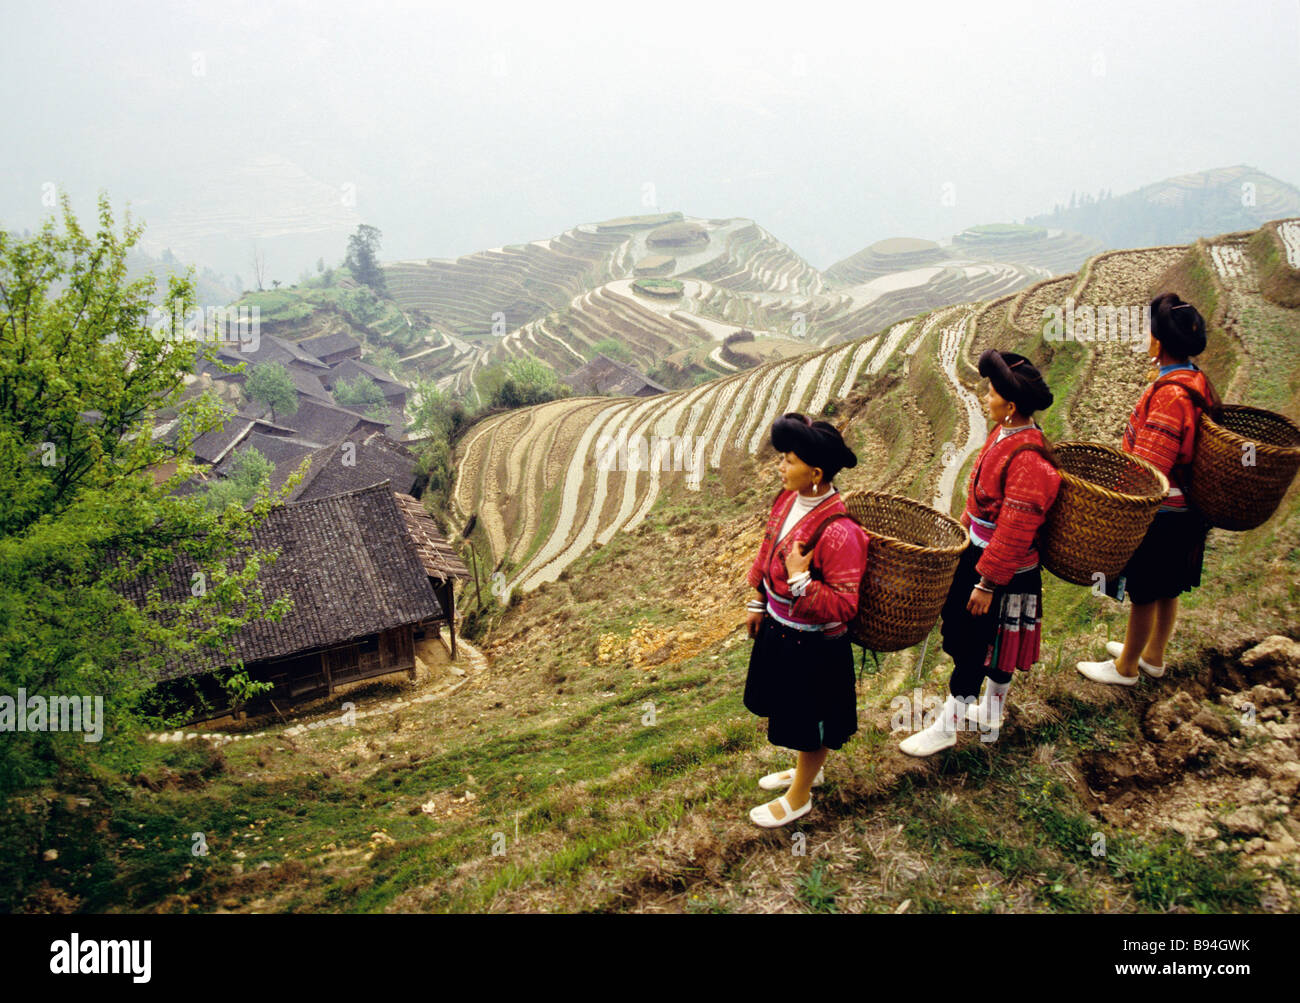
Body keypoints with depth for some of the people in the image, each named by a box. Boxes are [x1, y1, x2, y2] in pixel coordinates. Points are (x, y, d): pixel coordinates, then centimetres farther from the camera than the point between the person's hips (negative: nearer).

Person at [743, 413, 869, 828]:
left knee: (810, 720, 15)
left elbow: (843, 606, -26)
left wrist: (800, 580, -36)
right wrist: (760, 603, 18)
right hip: (779, 630, 8)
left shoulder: (837, 532, -31)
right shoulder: (788, 498, -7)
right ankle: (806, 769, 53)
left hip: (813, 646, -8)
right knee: (791, 711, 28)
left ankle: (799, 798, 36)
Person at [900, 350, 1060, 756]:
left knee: (973, 644, 3)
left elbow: (1014, 532, -27)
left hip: (1004, 570, -9)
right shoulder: (1004, 433, 0)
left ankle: (947, 727, 16)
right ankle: (992, 713, 40)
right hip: (979, 550, 9)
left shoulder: (1028, 460, -29)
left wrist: (987, 584, -22)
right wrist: (966, 526, 22)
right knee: (993, 644, 23)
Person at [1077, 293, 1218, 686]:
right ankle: (1153, 656, 40)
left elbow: (1147, 466, -28)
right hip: (1183, 510, 9)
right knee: (1166, 589, 22)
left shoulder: (1170, 394, -27)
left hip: (1159, 514, -9)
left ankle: (1125, 668, 24)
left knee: (1144, 594, 8)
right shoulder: (1197, 382, 1)